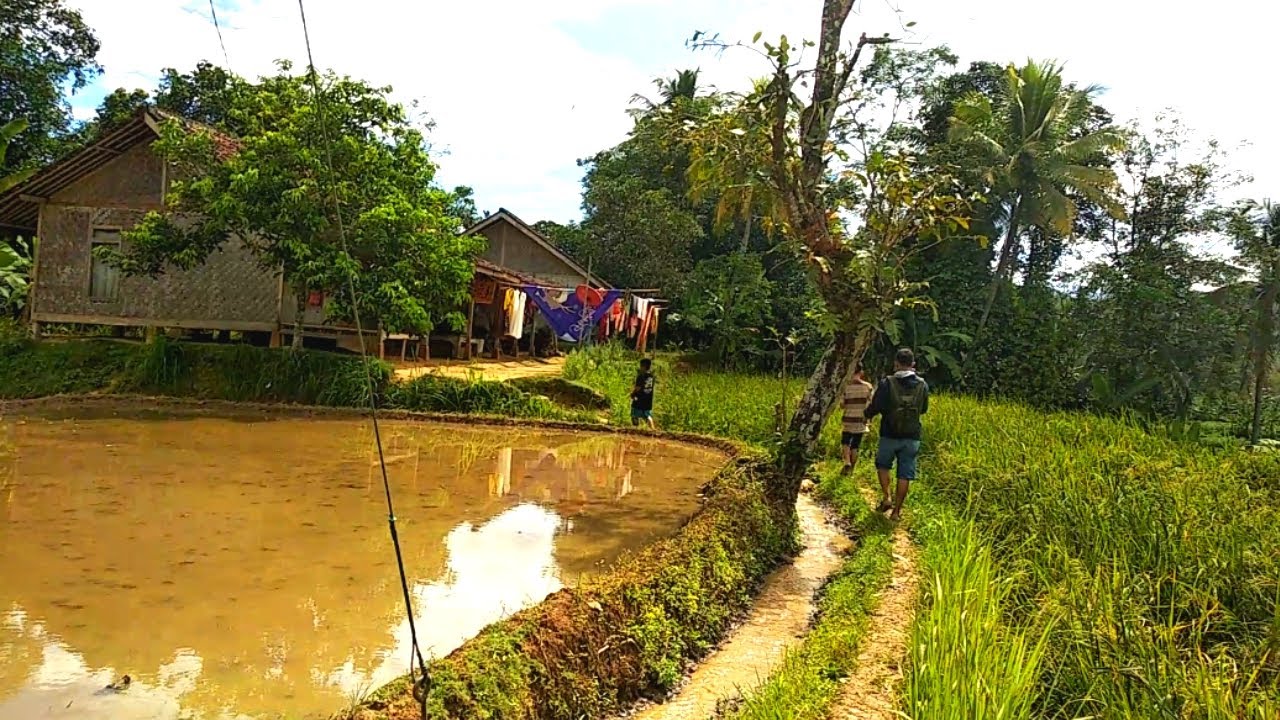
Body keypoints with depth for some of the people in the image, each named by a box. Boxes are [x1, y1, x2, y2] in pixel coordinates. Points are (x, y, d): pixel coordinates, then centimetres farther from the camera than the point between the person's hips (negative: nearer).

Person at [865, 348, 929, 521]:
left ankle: (886, 498, 7)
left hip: (889, 435, -2)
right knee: (905, 475, 7)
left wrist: (867, 415, 14)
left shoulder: (887, 383, -13)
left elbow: (874, 408, -8)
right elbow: (924, 409, 13)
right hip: (912, 438, 2)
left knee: (883, 465, 21)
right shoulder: (923, 385, -1)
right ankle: (897, 511, 11)